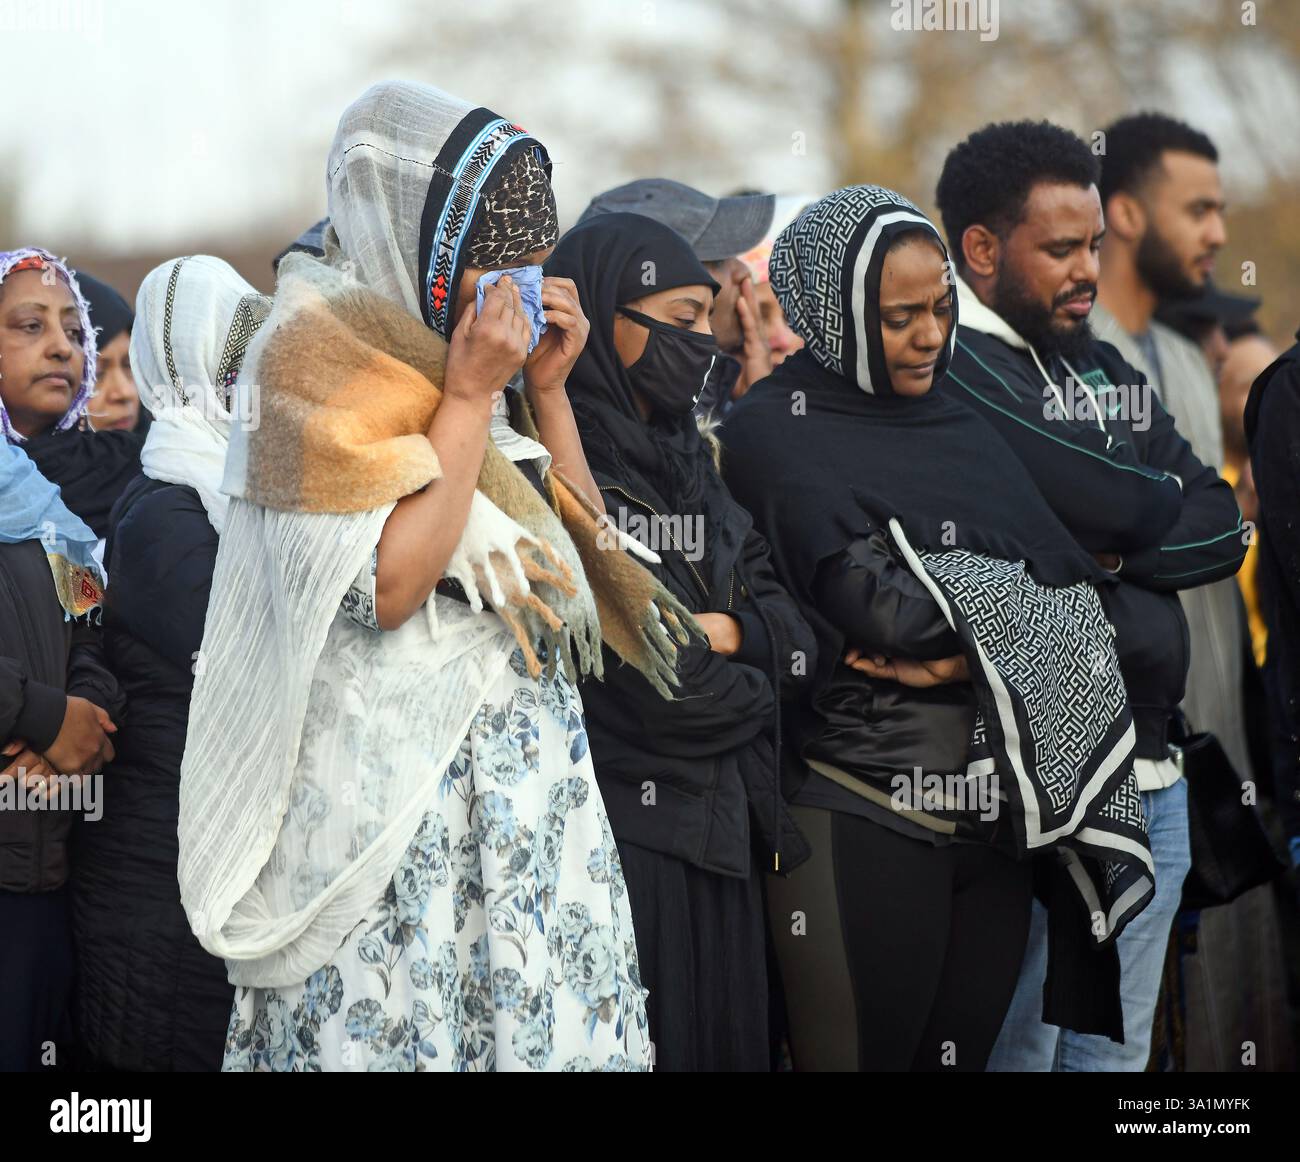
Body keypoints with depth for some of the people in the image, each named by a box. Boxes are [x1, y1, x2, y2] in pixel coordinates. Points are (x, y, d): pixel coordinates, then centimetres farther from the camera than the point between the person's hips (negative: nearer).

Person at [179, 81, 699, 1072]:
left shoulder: (487, 357, 12)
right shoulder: (316, 360, -9)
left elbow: (585, 547, 14)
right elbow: (389, 583, -19)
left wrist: (549, 387, 4)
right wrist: (468, 396, -15)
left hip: (532, 758, 7)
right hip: (394, 773, -7)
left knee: (548, 1013, 1)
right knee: (396, 1022, -6)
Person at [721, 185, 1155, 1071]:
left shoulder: (963, 429, 15)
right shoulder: (776, 429, -3)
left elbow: (1079, 602, 4)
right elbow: (875, 604, -17)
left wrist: (960, 654, -13)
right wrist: (1003, 625, -4)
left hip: (993, 821, 5)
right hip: (863, 820, -5)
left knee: (964, 1053, 8)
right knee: (863, 1051, -1)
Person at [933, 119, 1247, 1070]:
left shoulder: (1103, 370, 17)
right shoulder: (949, 372, -10)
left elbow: (1219, 530, 8)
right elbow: (1108, 501, -20)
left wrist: (1107, 560, -10)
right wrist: (1164, 497, 2)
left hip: (1149, 776, 8)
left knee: (1118, 1052, 11)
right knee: (1017, 1049, -2)